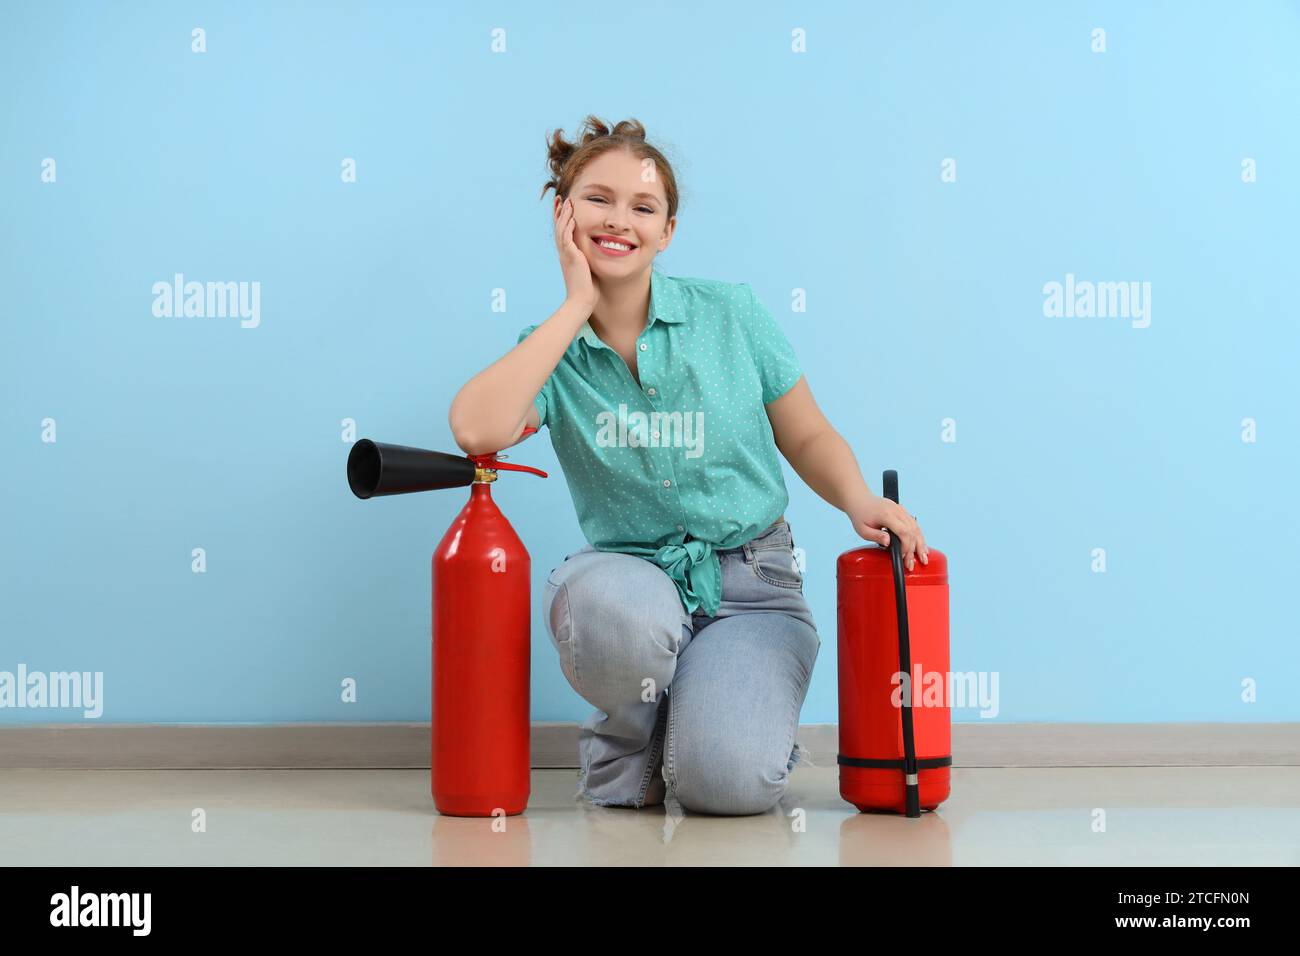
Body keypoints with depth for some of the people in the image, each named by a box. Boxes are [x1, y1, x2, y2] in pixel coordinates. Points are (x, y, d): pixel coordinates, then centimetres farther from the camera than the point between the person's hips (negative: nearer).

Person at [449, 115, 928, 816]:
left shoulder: (729, 313, 0)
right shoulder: (551, 352, -1)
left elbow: (807, 437, 8)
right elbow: (476, 429, -24)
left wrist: (858, 501, -14)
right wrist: (578, 307, -16)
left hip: (751, 580, 0)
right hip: (629, 570, 1)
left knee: (726, 781, -26)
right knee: (610, 607, -38)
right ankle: (625, 755, -4)